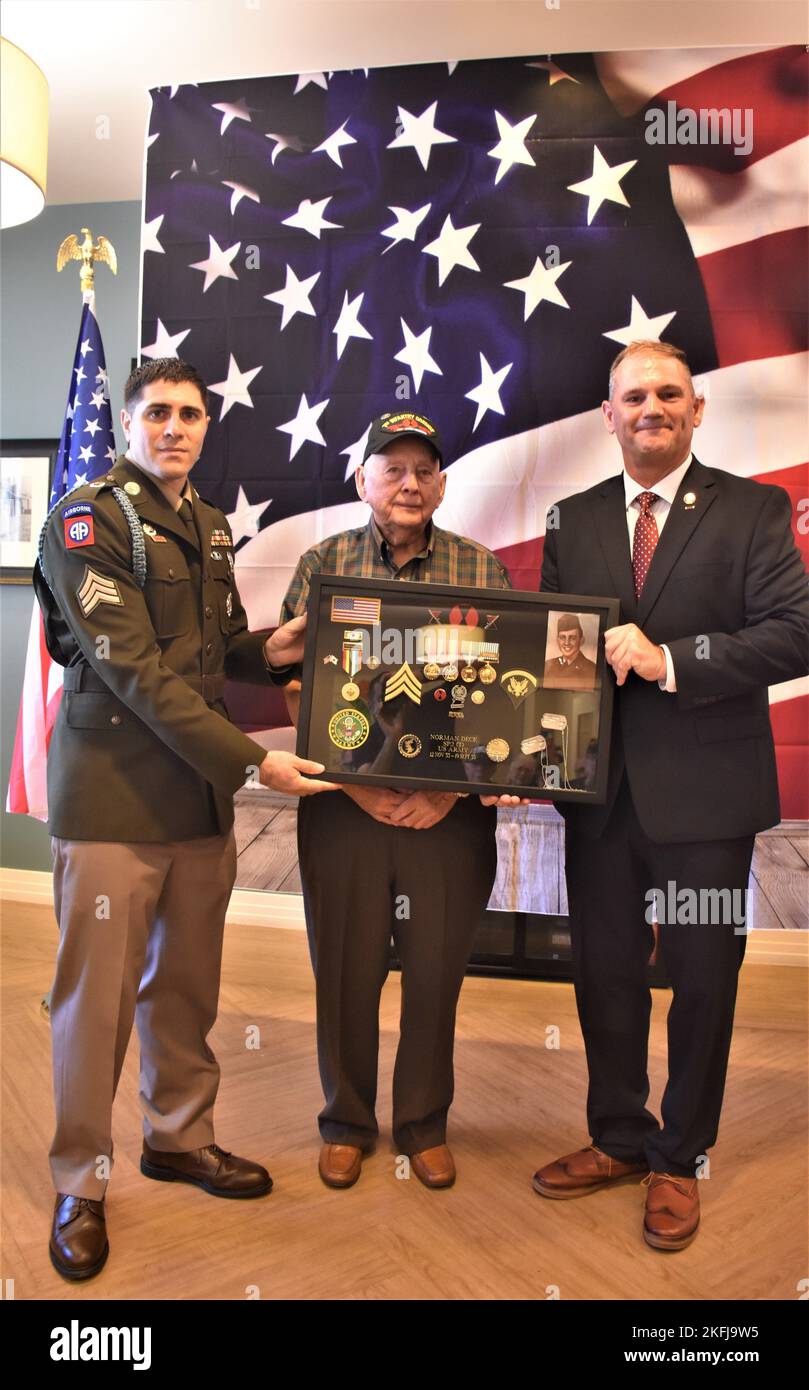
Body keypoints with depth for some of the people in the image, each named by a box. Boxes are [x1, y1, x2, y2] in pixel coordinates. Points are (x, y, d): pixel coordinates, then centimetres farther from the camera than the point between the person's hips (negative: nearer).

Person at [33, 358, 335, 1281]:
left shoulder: (209, 527, 15)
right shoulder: (86, 519, -8)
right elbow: (135, 669, -17)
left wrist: (267, 651, -1)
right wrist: (251, 760, -20)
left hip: (202, 792, 7)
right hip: (113, 794, -6)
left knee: (188, 982, 15)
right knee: (97, 994, 4)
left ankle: (180, 1137, 34)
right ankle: (79, 1183, 23)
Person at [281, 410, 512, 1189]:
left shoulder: (481, 568, 4)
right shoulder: (321, 564, 4)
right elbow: (294, 685, 0)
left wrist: (451, 787, -10)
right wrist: (356, 782, -11)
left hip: (450, 809, 0)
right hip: (345, 803, 0)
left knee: (437, 971, 9)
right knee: (345, 969, 10)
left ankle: (424, 1124, 32)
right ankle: (346, 1123, 33)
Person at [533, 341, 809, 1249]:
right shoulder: (572, 520, 10)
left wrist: (669, 659, -20)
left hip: (705, 792, -3)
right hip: (602, 790, 3)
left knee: (702, 982, 10)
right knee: (603, 971, 14)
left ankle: (679, 1160, 32)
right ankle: (618, 1138, 37)